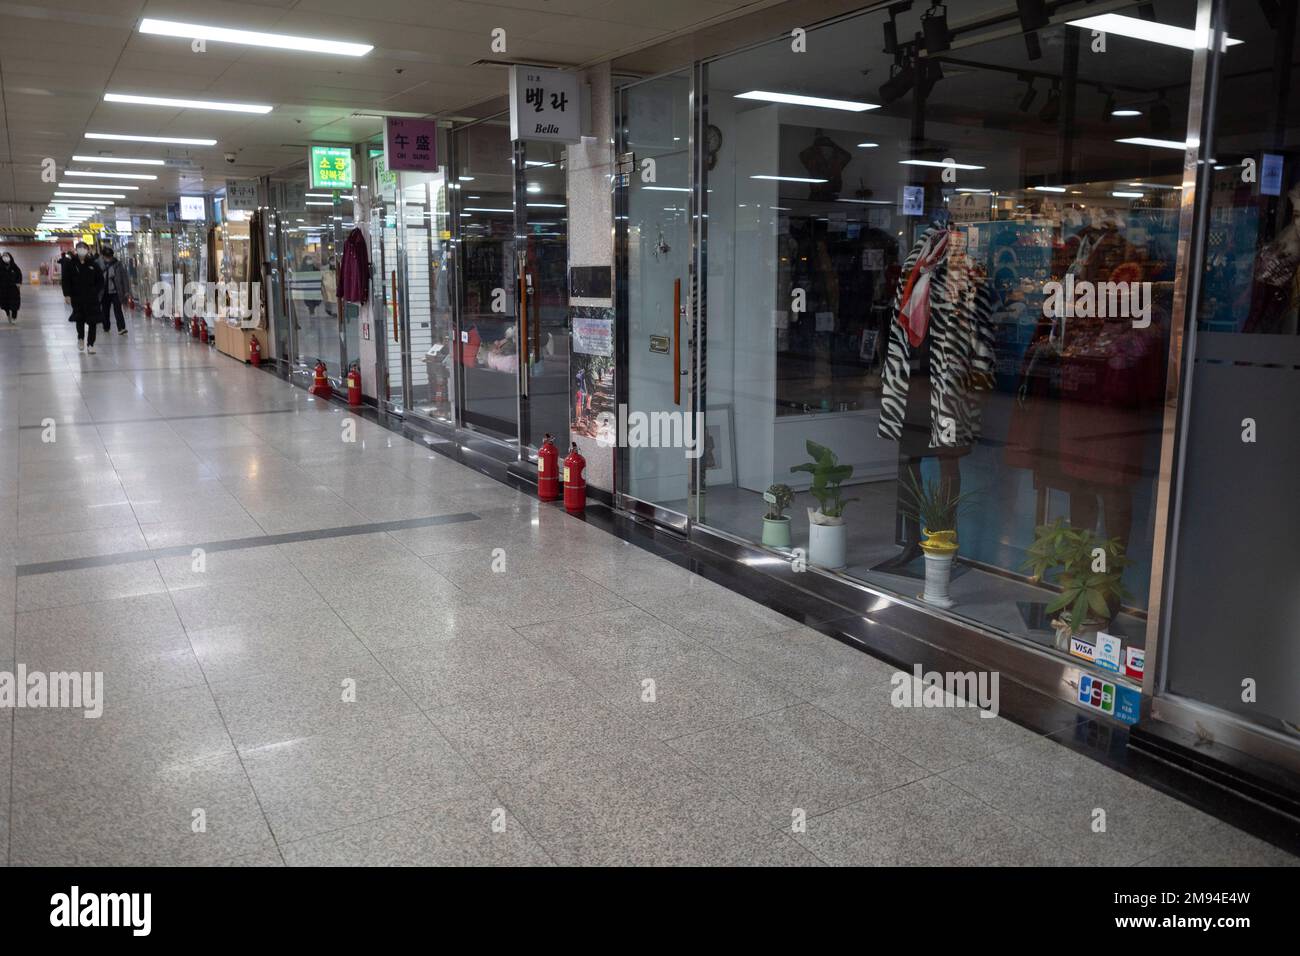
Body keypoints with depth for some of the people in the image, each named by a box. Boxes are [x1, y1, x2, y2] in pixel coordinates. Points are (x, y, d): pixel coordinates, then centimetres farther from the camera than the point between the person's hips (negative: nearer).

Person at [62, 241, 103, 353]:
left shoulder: (93, 264, 2)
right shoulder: (70, 264, -1)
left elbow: (100, 279, 8)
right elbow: (66, 280, -1)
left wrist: (96, 292, -2)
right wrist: (67, 295, -8)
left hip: (92, 298, 0)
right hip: (77, 297, 0)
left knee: (92, 322, -1)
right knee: (79, 319, 10)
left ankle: (90, 344, 6)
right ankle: (80, 338, 36)